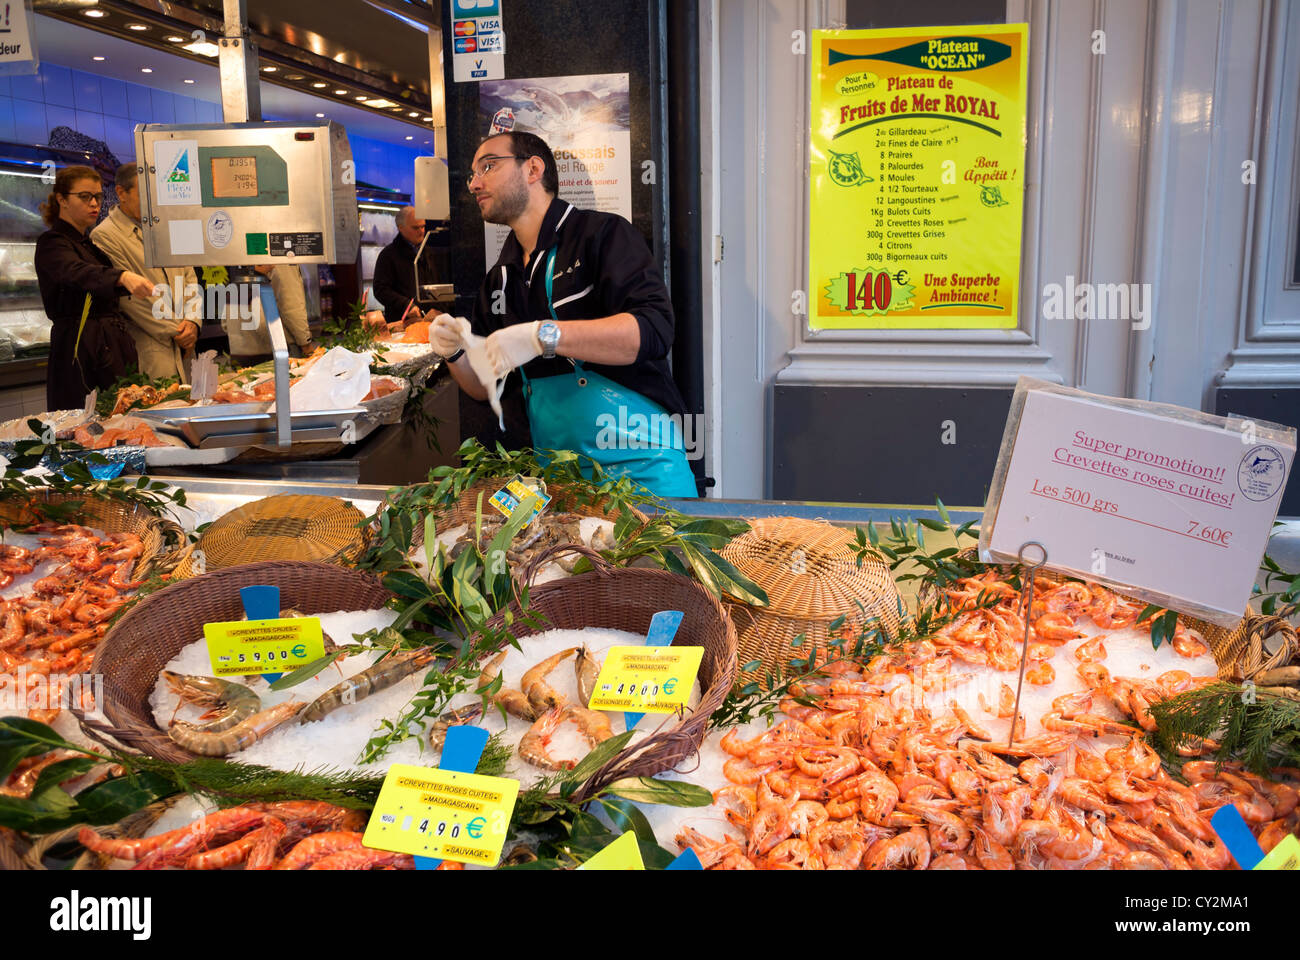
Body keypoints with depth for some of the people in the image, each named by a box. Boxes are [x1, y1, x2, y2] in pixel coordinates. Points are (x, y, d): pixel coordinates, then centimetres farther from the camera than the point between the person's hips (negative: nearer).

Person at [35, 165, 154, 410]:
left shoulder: (89, 244, 20)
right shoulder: (51, 244, -7)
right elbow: (77, 272, -30)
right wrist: (123, 277, -48)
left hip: (112, 348, 8)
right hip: (80, 352, -8)